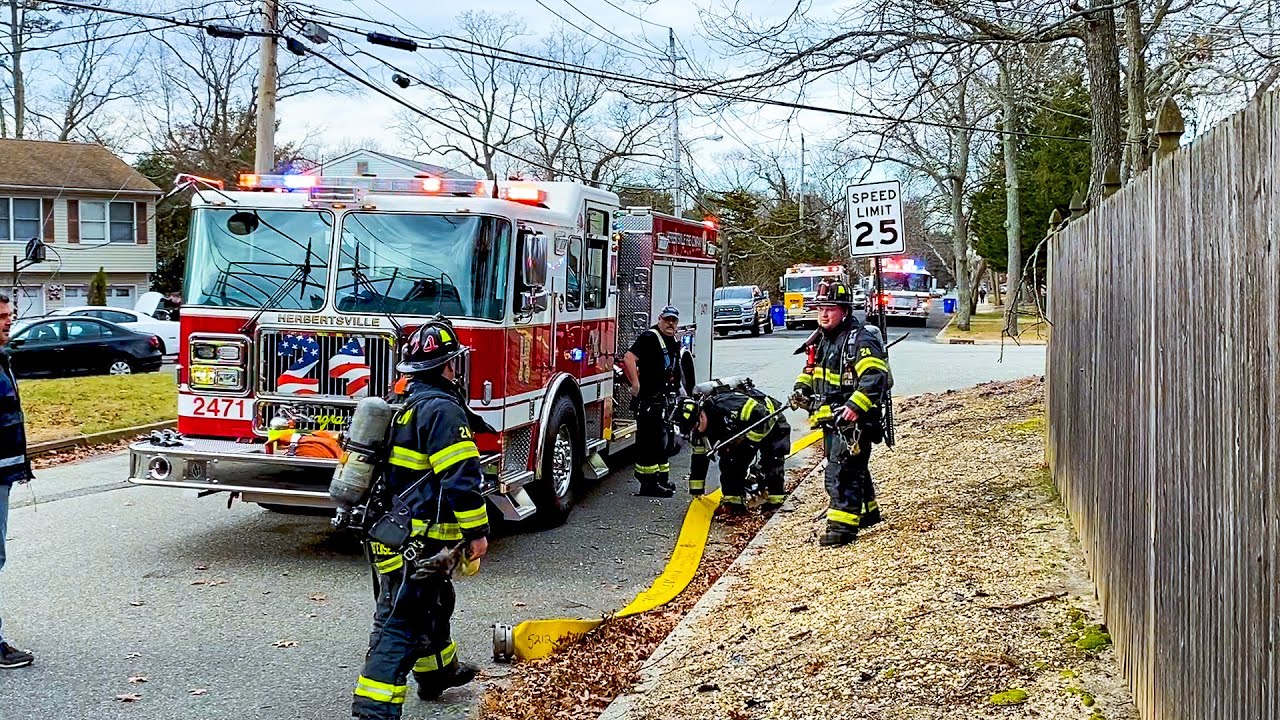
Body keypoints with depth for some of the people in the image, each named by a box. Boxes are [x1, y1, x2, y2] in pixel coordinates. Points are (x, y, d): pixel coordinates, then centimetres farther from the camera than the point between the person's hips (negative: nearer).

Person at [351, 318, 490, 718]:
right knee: (401, 625, -10)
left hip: (393, 531, 10)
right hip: (417, 542, -10)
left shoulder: (407, 406, 15)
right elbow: (461, 478, -23)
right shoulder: (442, 409, -17)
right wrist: (477, 531, -18)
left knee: (434, 604, 27)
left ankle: (437, 672, 45)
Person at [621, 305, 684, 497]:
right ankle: (649, 484, -4)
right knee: (651, 442, -7)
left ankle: (662, 479, 27)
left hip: (668, 401, 10)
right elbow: (629, 358, -26)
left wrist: (681, 391, 23)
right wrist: (636, 385, -26)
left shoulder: (674, 342, 16)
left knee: (666, 441, 16)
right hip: (650, 401, -10)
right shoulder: (650, 337, -13)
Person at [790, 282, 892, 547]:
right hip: (831, 420, 9)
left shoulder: (861, 339, -16)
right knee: (853, 469, 21)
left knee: (842, 470, -12)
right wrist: (801, 389, 10)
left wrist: (855, 406, -34)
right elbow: (811, 369, 29)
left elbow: (875, 377, -25)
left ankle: (843, 525, -11)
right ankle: (867, 511, 35)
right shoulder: (822, 339, 14)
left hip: (852, 420, -9)